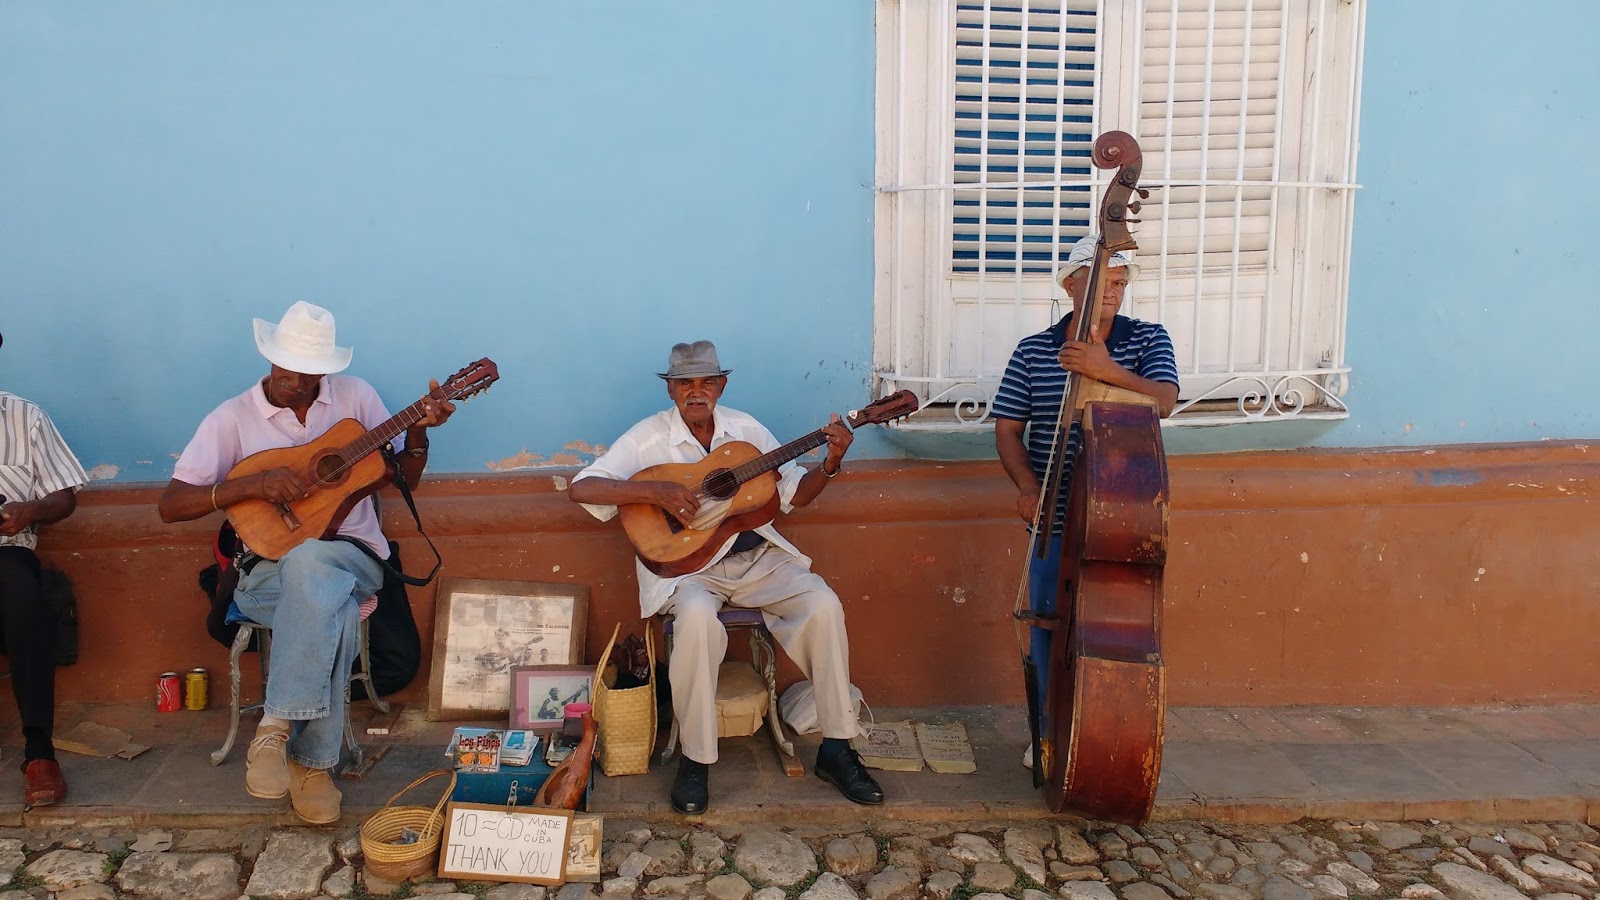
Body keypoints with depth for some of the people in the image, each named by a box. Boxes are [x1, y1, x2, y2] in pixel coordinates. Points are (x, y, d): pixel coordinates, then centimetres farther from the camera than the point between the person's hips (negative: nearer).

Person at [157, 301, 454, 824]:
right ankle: (311, 762, -24)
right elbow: (171, 505, -4)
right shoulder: (234, 418, 2)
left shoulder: (354, 397, 7)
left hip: (352, 556, 1)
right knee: (333, 608, -37)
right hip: (267, 571, -1)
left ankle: (279, 723, -25)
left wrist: (418, 431, -8)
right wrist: (254, 484, -18)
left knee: (309, 564, -37)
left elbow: (404, 478, 11)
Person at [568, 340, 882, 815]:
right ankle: (695, 759, -18)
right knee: (698, 616, -37)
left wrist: (831, 462, -7)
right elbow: (580, 488, -13)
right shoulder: (650, 437, -3)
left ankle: (835, 749, -6)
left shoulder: (746, 429, 9)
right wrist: (656, 491, -25)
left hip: (755, 557, 4)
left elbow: (796, 493, 12)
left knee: (823, 604, -20)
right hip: (686, 564, -3)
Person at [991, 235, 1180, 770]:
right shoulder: (1033, 351, 4)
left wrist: (1108, 371, -30)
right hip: (1056, 520, 1)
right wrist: (1027, 487, -13)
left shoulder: (1149, 340, 3)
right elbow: (1008, 428, 3)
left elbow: (1163, 402, -15)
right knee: (1049, 625, 6)